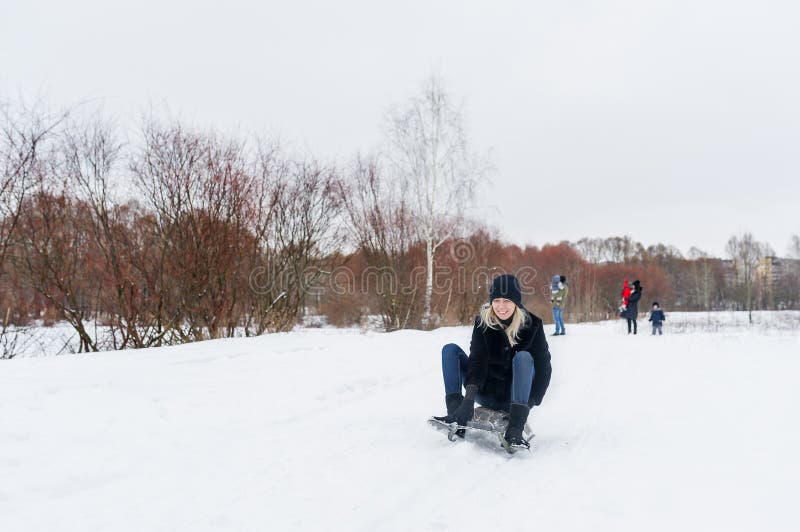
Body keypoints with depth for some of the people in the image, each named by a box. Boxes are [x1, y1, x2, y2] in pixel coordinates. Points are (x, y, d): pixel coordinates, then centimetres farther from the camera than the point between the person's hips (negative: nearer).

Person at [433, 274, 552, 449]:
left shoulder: (532, 325, -10)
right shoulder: (482, 322, -7)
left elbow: (543, 367, -12)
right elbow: (477, 360, -18)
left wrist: (530, 404, -24)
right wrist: (470, 393, -35)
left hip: (516, 396, -2)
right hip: (487, 394, 2)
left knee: (523, 357, -29)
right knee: (450, 349, -10)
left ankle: (515, 429, -37)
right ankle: (456, 411, -29)